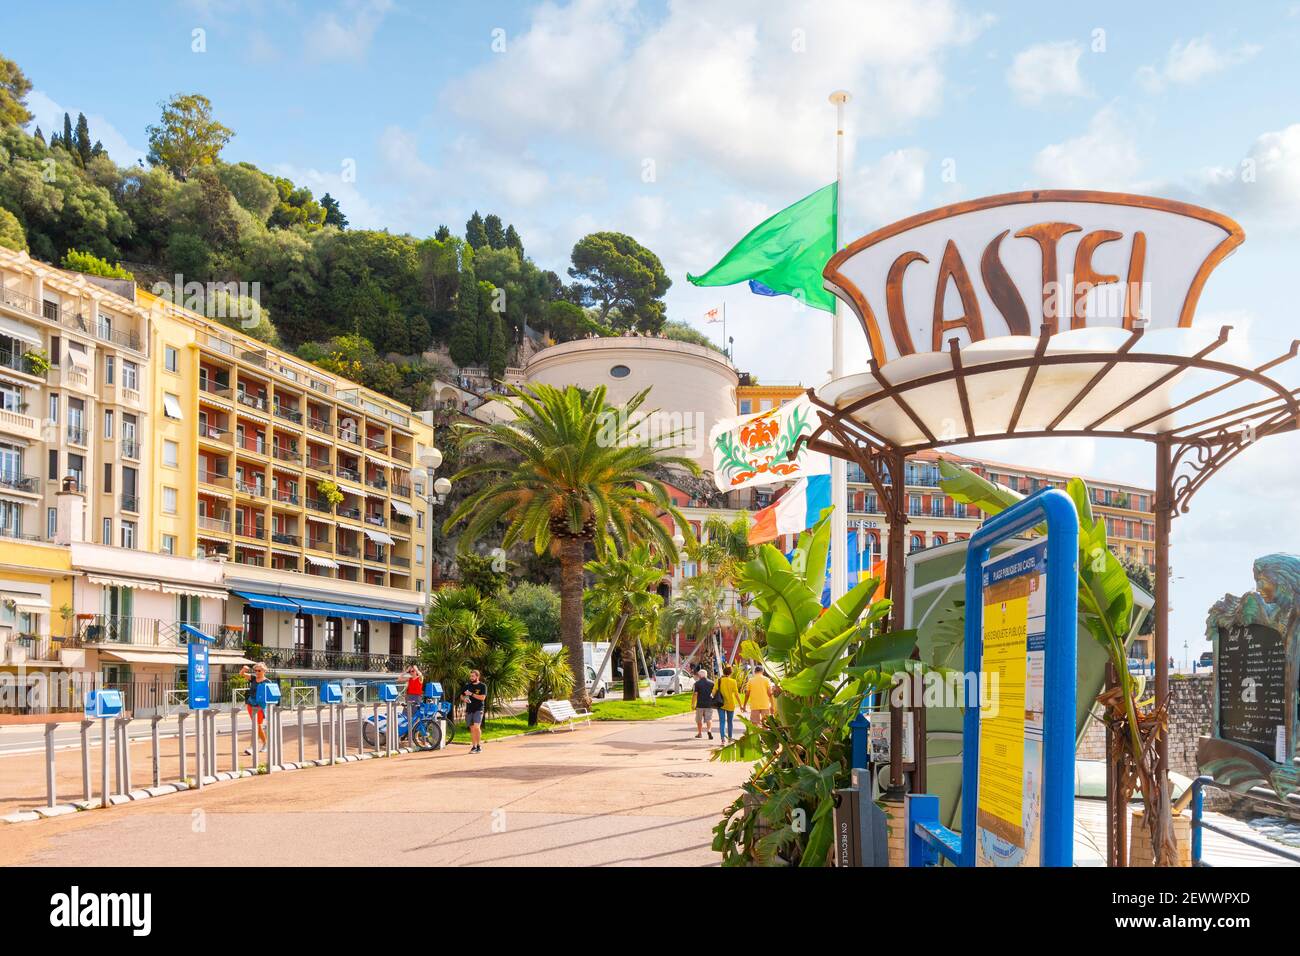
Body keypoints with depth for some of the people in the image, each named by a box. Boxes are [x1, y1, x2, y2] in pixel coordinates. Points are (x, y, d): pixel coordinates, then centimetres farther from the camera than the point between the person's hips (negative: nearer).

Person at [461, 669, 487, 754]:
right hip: (469, 710, 5)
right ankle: (473, 746, 13)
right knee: (472, 728, 6)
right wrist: (464, 698, -2)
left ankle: (479, 745, -7)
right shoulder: (467, 686, 13)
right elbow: (461, 696, 22)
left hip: (478, 709, -5)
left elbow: (482, 697, -13)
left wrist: (471, 694, -15)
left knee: (476, 727, -18)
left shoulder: (482, 686, -2)